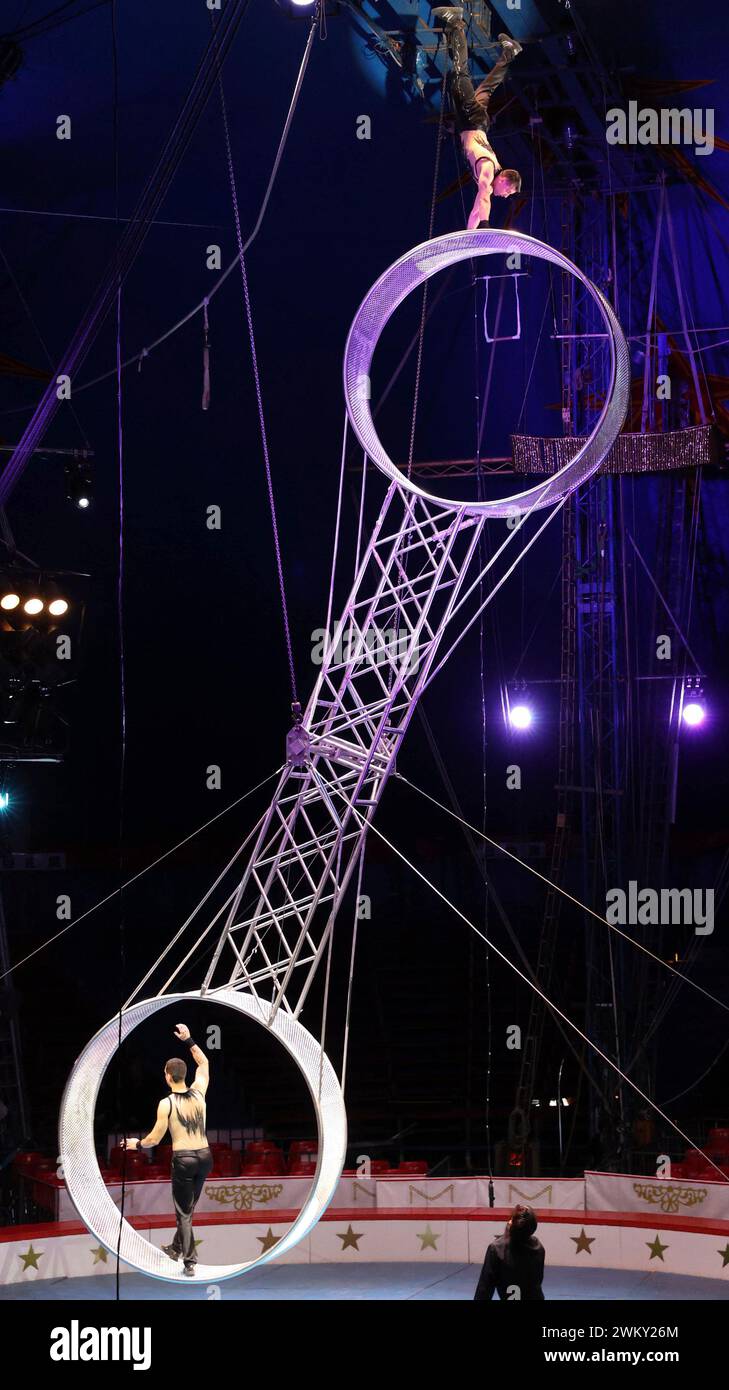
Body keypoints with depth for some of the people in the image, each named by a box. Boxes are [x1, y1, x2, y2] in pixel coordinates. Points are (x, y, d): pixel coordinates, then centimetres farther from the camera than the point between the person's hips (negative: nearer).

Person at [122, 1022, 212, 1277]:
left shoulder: (166, 1104, -11)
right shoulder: (198, 1093, 2)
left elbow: (154, 1139, -5)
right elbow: (204, 1063, 20)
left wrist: (138, 1144, 15)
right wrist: (188, 1040, 19)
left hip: (183, 1159, -5)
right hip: (205, 1157, 5)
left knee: (184, 1212, 4)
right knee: (188, 1207, 22)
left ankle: (190, 1262, 3)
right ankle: (176, 1248, 38)